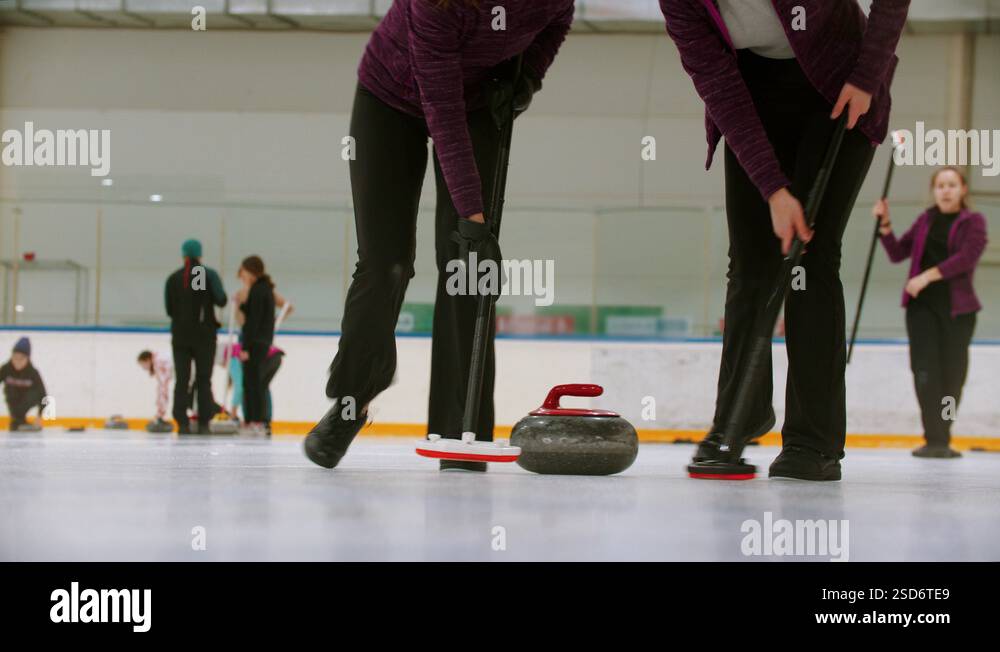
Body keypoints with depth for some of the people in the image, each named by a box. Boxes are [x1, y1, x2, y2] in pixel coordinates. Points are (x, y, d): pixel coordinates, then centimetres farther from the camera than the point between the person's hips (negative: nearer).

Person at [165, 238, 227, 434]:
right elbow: (221, 300, -11)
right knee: (203, 380, 5)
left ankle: (182, 424, -3)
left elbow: (169, 309, 4)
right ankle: (203, 424, 0)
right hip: (204, 335, -1)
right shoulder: (209, 274, -5)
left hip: (180, 335, 1)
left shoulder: (173, 278, 2)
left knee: (182, 380, 4)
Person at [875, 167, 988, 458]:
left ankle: (942, 440, 15)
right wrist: (884, 224, 3)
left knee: (952, 374, 1)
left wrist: (928, 275, -20)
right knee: (926, 371, -11)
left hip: (957, 307, -2)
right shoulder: (925, 221, 15)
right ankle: (934, 440, -13)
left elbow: (967, 257, -14)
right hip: (922, 305, 2)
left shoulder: (973, 221, 1)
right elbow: (897, 253, 17)